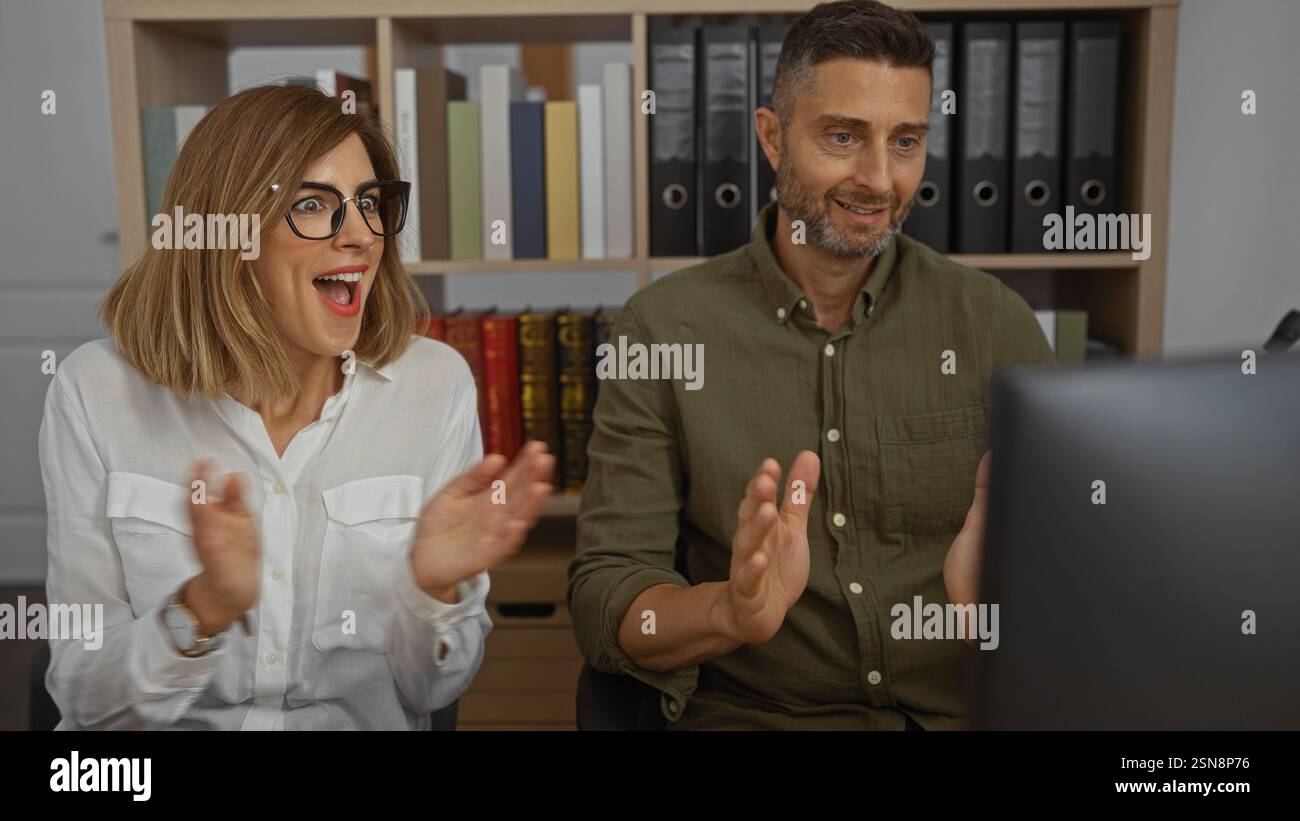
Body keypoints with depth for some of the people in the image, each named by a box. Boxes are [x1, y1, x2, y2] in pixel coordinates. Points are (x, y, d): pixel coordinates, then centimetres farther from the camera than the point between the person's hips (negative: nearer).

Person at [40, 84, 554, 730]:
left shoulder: (434, 383, -5)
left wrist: (437, 586, -20)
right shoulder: (96, 391, -7)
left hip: (366, 725, 0)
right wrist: (204, 608, -23)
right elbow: (84, 698, -6)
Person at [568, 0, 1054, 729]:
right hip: (751, 712, -1)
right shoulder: (663, 330, -3)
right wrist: (733, 611, -27)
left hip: (970, 709, 2)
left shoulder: (994, 322, 2)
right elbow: (603, 604, -7)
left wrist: (1004, 593, -22)